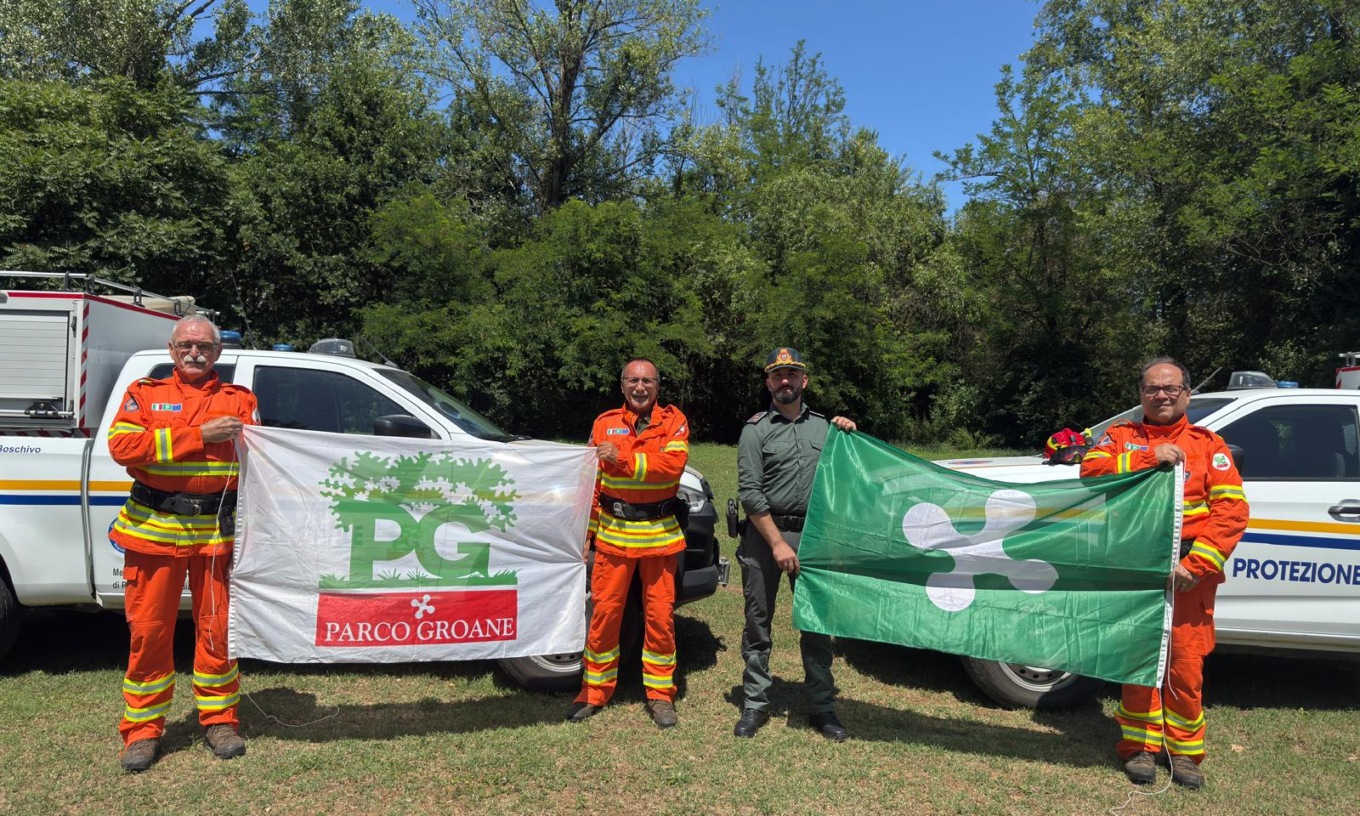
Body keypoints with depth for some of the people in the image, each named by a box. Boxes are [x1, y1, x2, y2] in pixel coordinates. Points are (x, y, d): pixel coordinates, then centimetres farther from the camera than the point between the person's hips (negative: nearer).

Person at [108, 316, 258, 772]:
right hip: (154, 529, 0)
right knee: (149, 630, 6)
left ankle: (219, 719, 22)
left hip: (218, 530, 0)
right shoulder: (145, 394, 8)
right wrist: (199, 435, -14)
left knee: (217, 627, 7)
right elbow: (121, 445, -9)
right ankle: (143, 728, 21)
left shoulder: (239, 400, 10)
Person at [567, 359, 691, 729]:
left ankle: (660, 694, 21)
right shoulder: (604, 423, 5)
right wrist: (584, 532, 3)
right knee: (604, 611, 6)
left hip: (660, 534, -1)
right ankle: (595, 691, 22)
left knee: (660, 615, 6)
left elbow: (672, 465, -17)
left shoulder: (673, 421, 0)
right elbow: (591, 483, 6)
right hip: (613, 533, 1)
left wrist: (623, 459, -22)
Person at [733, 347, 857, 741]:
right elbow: (749, 492, -8)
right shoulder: (756, 429, -2)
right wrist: (777, 543, -13)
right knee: (758, 623, 6)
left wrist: (848, 436, 3)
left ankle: (822, 706, 20)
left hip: (812, 535, 3)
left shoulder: (824, 426, 10)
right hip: (764, 534, -2)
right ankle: (755, 705, 19)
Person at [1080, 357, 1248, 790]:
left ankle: (1184, 751, 22)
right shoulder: (1121, 436, 9)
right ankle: (1140, 746, 22)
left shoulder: (1208, 444, 5)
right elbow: (1091, 470, -10)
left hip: (1188, 573, 0)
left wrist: (1197, 564, -15)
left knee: (1185, 666, 4)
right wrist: (1148, 457, -19)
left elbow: (1231, 509, -4)